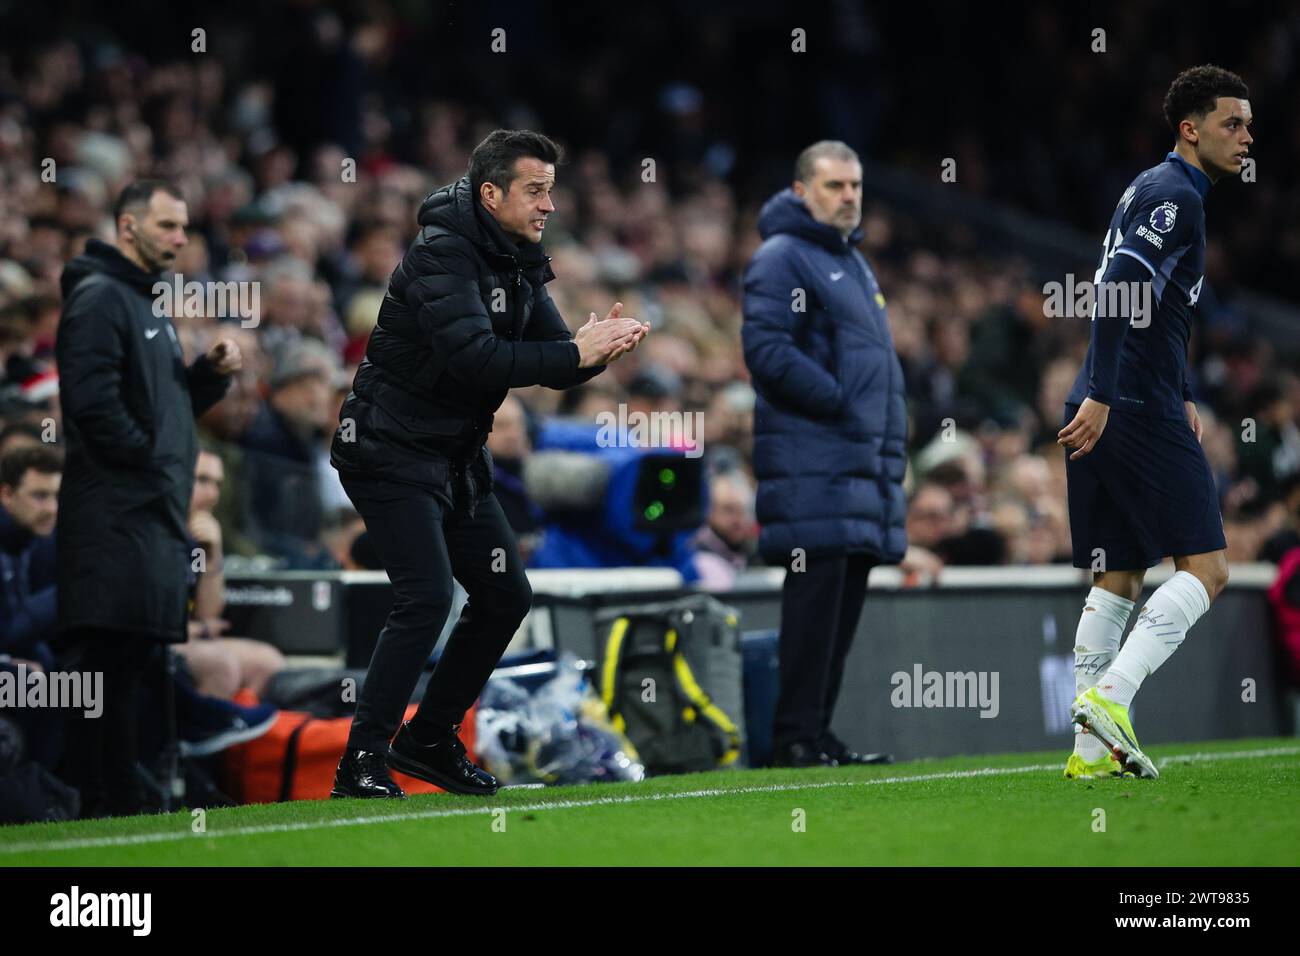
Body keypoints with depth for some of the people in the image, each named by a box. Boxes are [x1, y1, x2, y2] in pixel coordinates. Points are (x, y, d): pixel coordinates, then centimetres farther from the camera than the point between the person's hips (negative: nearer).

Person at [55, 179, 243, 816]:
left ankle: (122, 802, 13)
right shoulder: (99, 297, -9)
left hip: (155, 512, 10)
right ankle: (98, 803, -12)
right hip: (116, 509, -10)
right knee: (104, 654, -11)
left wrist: (213, 373, 8)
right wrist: (150, 460, -13)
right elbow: (93, 401, -19)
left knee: (127, 662, 10)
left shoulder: (149, 301, 23)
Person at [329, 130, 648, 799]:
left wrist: (598, 346, -16)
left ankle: (429, 739, 22)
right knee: (427, 598, -19)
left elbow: (559, 368, 6)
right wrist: (575, 353, -29)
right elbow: (472, 356, -32)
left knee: (506, 596, 10)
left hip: (459, 460, 9)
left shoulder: (519, 265, 8)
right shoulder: (442, 254, -19)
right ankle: (362, 762, -13)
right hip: (392, 453, -9)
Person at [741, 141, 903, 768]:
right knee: (818, 590, -13)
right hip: (811, 455, -9)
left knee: (846, 596, 8)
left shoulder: (854, 263, 25)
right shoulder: (782, 258, -5)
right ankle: (796, 735, -12)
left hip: (868, 459, 9)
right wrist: (837, 400, -18)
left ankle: (815, 732, 12)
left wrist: (890, 443, 17)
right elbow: (767, 350, -16)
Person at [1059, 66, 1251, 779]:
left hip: (1107, 409, 10)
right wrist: (1102, 394, -25)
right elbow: (1119, 293, -21)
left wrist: (1181, 396, 26)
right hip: (1139, 413, -10)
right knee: (1206, 568, -7)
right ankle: (1109, 696, -18)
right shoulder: (1175, 195, -10)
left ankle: (1093, 748, 9)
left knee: (1118, 579, 11)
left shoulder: (1155, 188, 21)